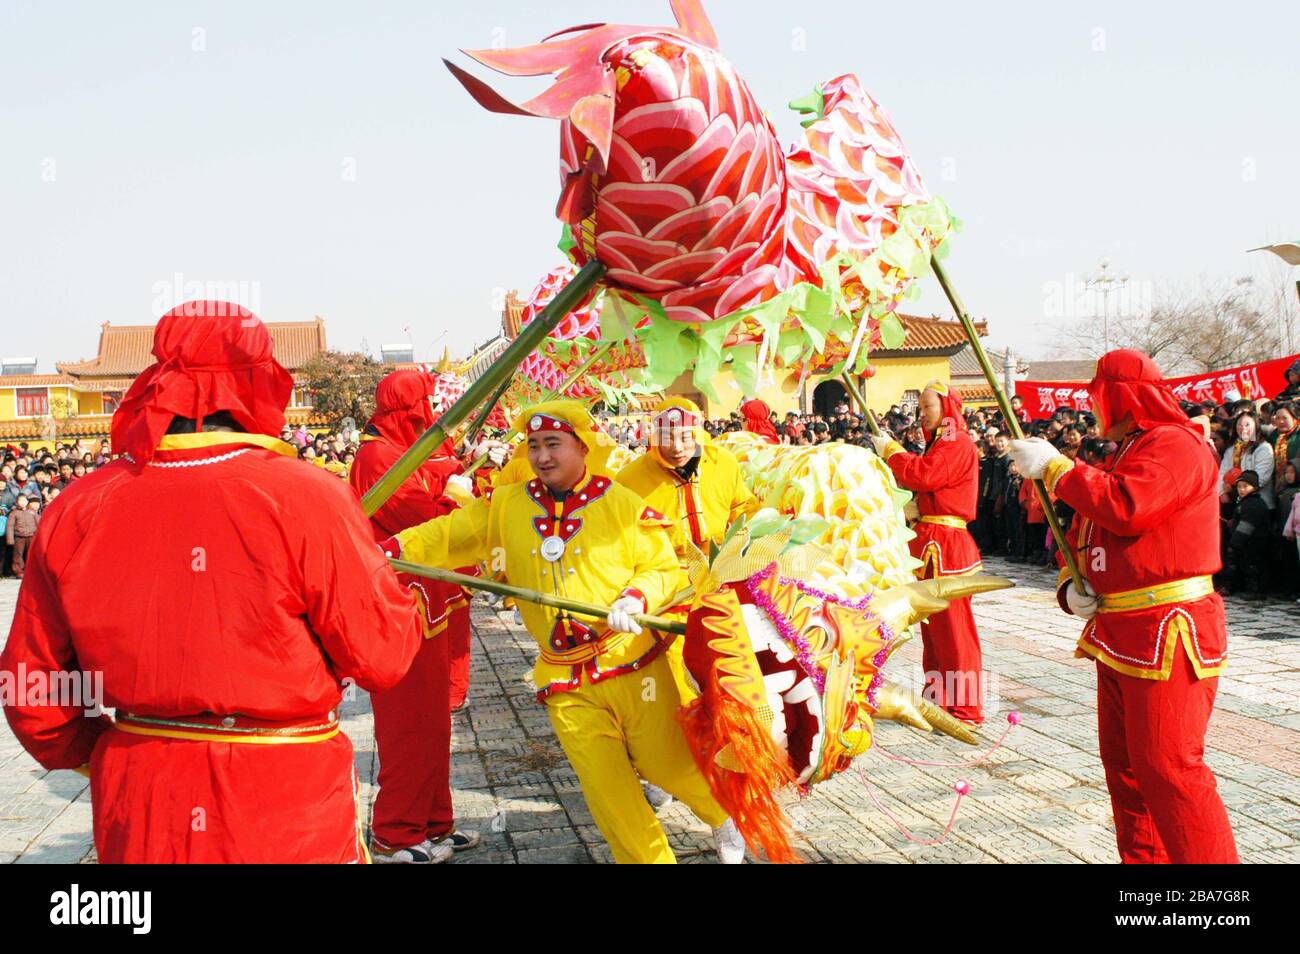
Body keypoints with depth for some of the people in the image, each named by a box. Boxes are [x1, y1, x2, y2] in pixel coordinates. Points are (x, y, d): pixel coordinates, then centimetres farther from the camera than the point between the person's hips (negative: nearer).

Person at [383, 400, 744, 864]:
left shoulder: (625, 506, -5)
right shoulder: (506, 507, 5)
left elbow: (666, 569, -1)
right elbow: (447, 536, 6)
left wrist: (637, 598, -20)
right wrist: (387, 551, -9)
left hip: (634, 663, -3)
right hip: (566, 679, 3)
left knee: (668, 764, 5)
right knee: (605, 786, 3)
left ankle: (725, 814, 37)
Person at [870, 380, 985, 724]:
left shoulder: (957, 443, -12)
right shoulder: (941, 442, 21)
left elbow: (923, 475, -23)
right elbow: (924, 479, 16)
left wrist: (890, 450, -11)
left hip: (945, 547, -10)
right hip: (930, 544, 10)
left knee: (951, 627, -7)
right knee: (932, 627, 15)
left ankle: (965, 708, -3)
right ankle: (938, 697, 23)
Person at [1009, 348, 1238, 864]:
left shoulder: (1175, 444, -10)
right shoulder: (1120, 454, 22)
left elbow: (1125, 507, -27)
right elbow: (1081, 534, 24)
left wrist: (1054, 466, -16)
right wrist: (1071, 584, 3)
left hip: (1167, 636, -10)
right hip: (1118, 635, 10)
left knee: (1167, 768, -11)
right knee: (1123, 763, 13)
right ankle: (1143, 858, 21)